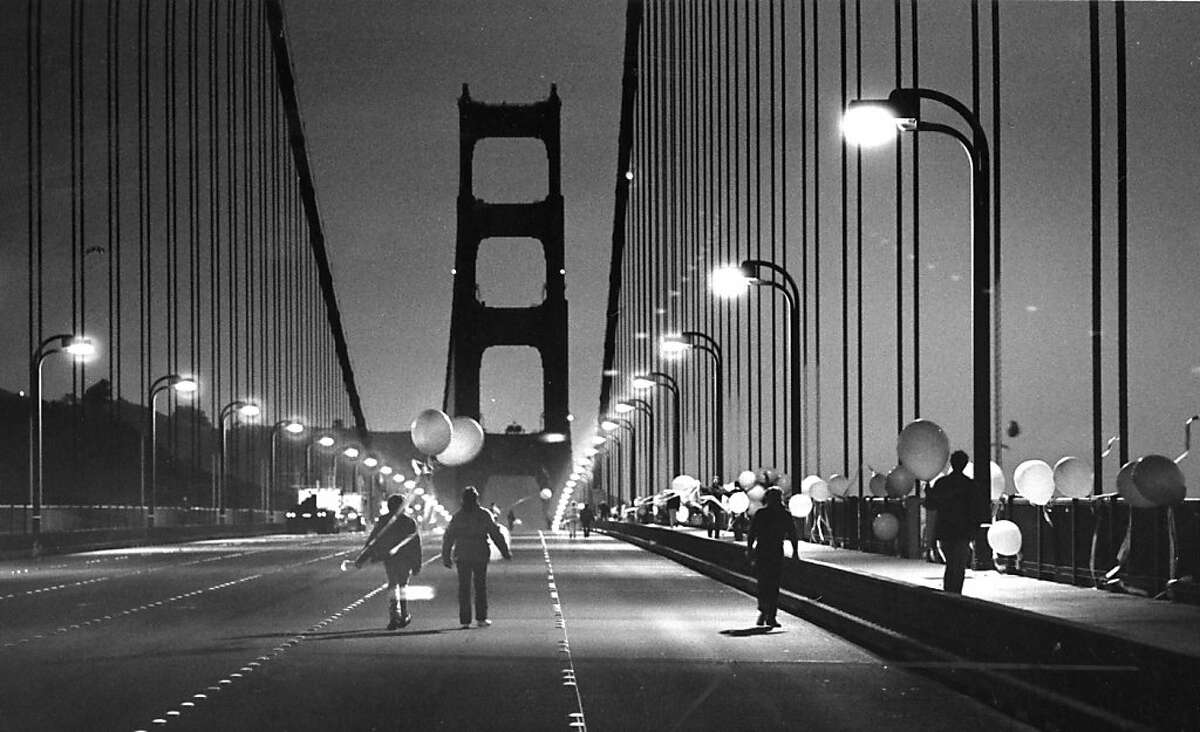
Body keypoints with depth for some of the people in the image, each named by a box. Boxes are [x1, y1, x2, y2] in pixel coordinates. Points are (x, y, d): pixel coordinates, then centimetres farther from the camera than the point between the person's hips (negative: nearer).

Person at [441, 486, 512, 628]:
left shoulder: (457, 516, 0)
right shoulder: (484, 515, -5)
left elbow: (448, 538, 4)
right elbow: (496, 534, -4)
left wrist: (446, 557, 11)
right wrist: (505, 552, 2)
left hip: (461, 556, 1)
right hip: (480, 555, -1)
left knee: (464, 587, 6)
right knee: (480, 586, 8)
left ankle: (465, 620, 3)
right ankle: (481, 618, 6)